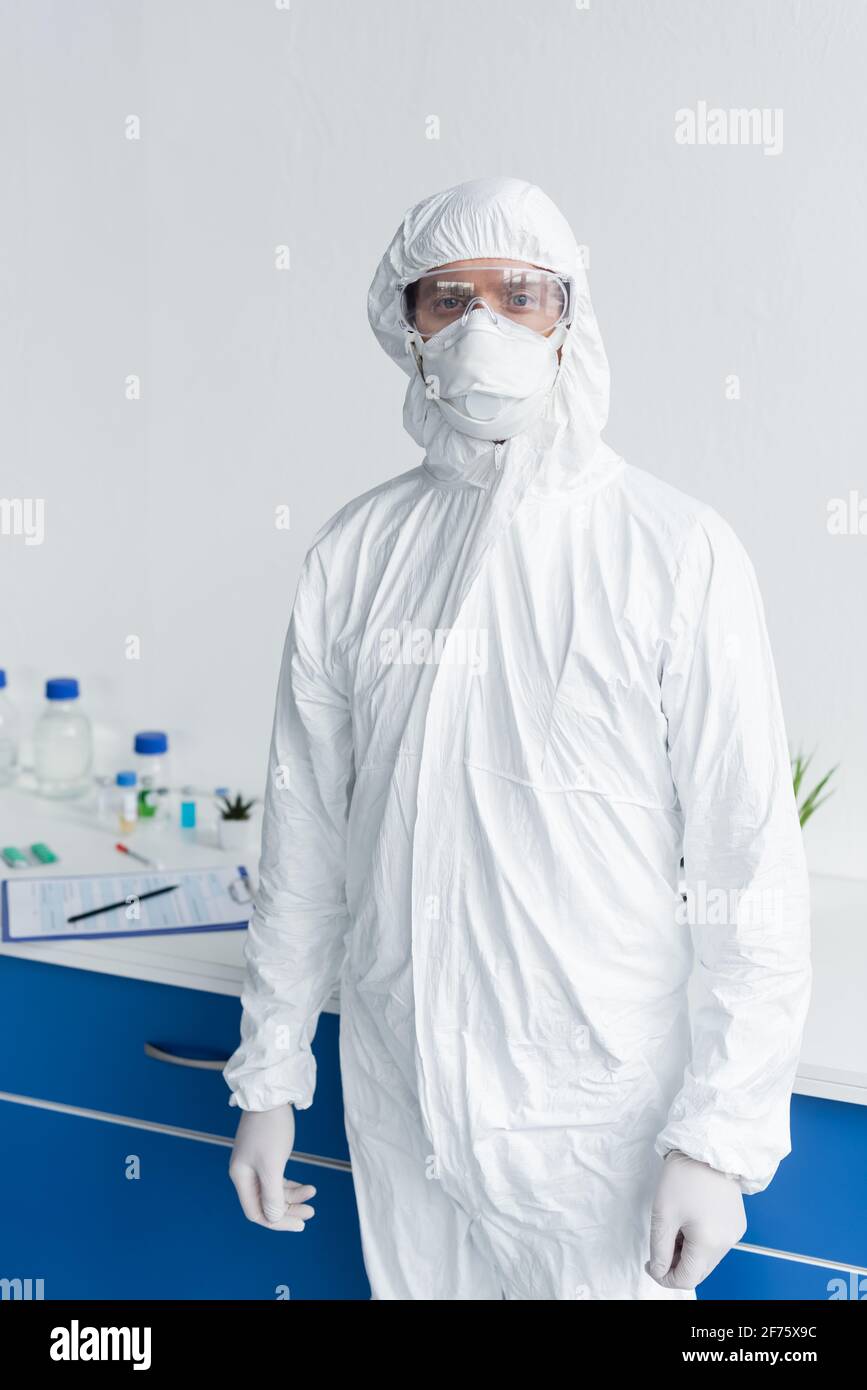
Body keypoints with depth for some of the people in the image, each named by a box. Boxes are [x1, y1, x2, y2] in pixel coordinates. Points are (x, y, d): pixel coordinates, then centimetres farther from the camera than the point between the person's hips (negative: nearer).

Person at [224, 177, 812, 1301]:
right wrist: (268, 1078, 8)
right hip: (395, 1098, 4)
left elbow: (751, 870, -11)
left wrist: (722, 1137, -12)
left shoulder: (680, 555, -12)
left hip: (598, 1117, -3)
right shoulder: (354, 553, -1)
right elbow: (305, 837, 5)